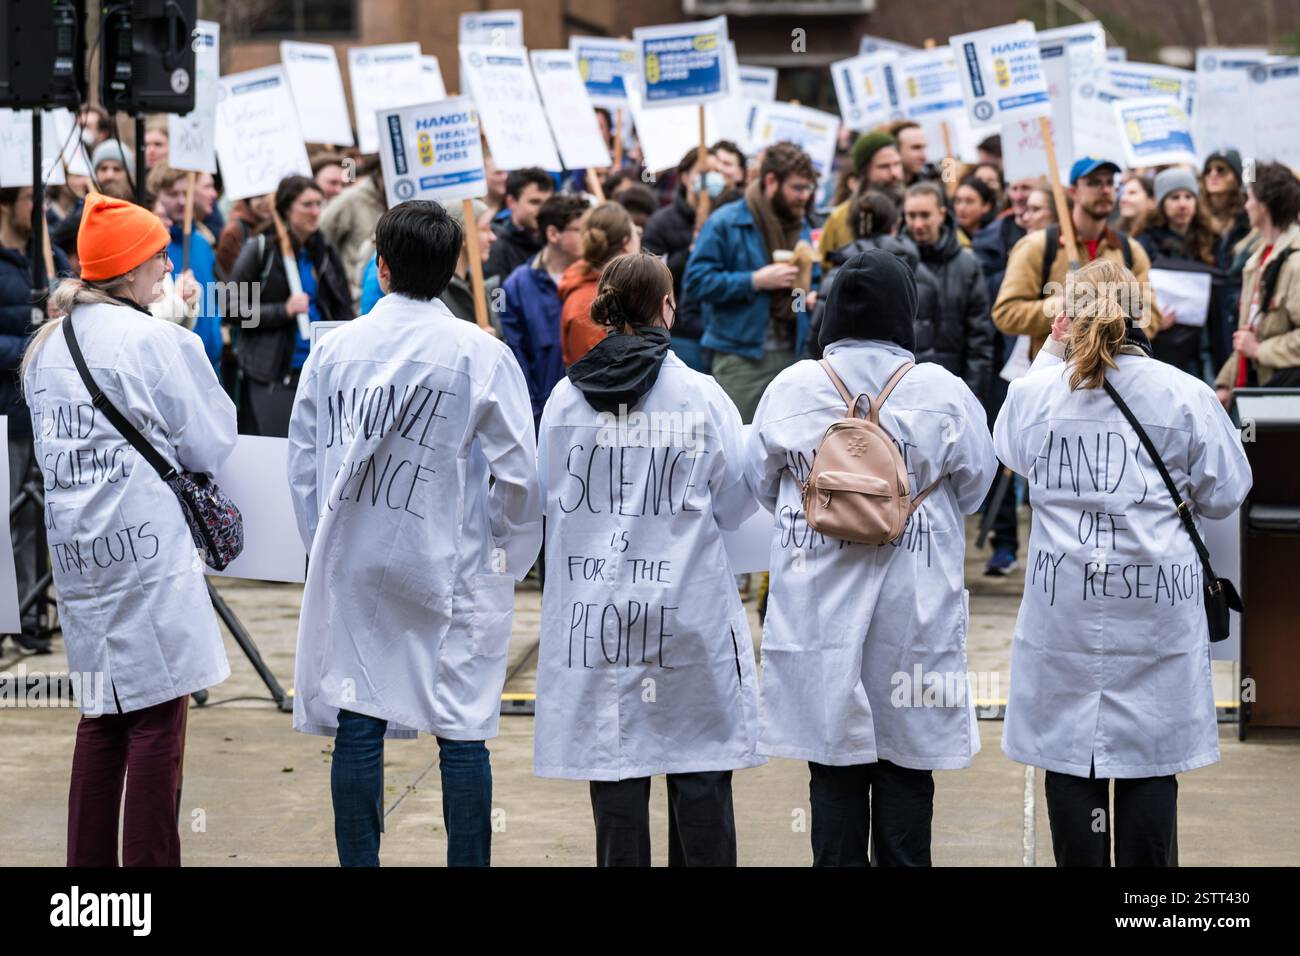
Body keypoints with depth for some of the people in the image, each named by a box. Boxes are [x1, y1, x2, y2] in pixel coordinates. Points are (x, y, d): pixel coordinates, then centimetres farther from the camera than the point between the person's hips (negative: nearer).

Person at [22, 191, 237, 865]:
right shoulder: (157, 341, -11)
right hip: (147, 551, -7)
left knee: (101, 719, 14)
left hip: (76, 551, 7)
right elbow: (211, 444, -6)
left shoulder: (46, 346, 11)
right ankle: (149, 860, 0)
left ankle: (89, 862, 17)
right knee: (157, 720, -2)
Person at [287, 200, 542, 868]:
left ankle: (358, 862, 10)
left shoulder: (333, 348, 2)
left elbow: (302, 462, 8)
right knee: (462, 732, 3)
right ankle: (467, 861, 6)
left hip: (350, 566, 3)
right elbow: (519, 473, -7)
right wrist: (509, 555, 8)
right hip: (449, 567, -2)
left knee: (357, 728, 6)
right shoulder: (481, 354, -7)